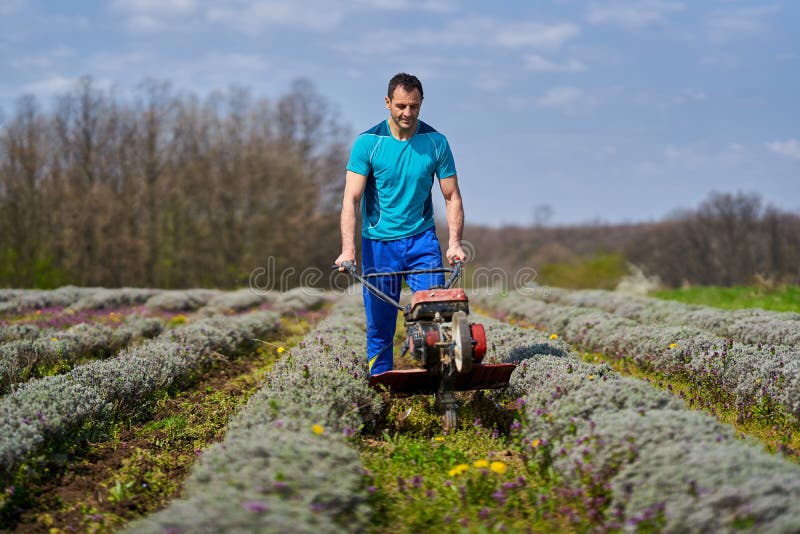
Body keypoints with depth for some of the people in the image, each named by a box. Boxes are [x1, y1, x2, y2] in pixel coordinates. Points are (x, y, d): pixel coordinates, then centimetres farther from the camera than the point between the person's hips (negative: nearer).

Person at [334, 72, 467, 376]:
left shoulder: (436, 143, -1)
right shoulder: (367, 143, -7)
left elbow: (452, 197, 4)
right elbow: (351, 199, -13)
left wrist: (455, 243, -10)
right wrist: (348, 249, -25)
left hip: (422, 239, 1)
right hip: (378, 243, -1)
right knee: (379, 325, 3)